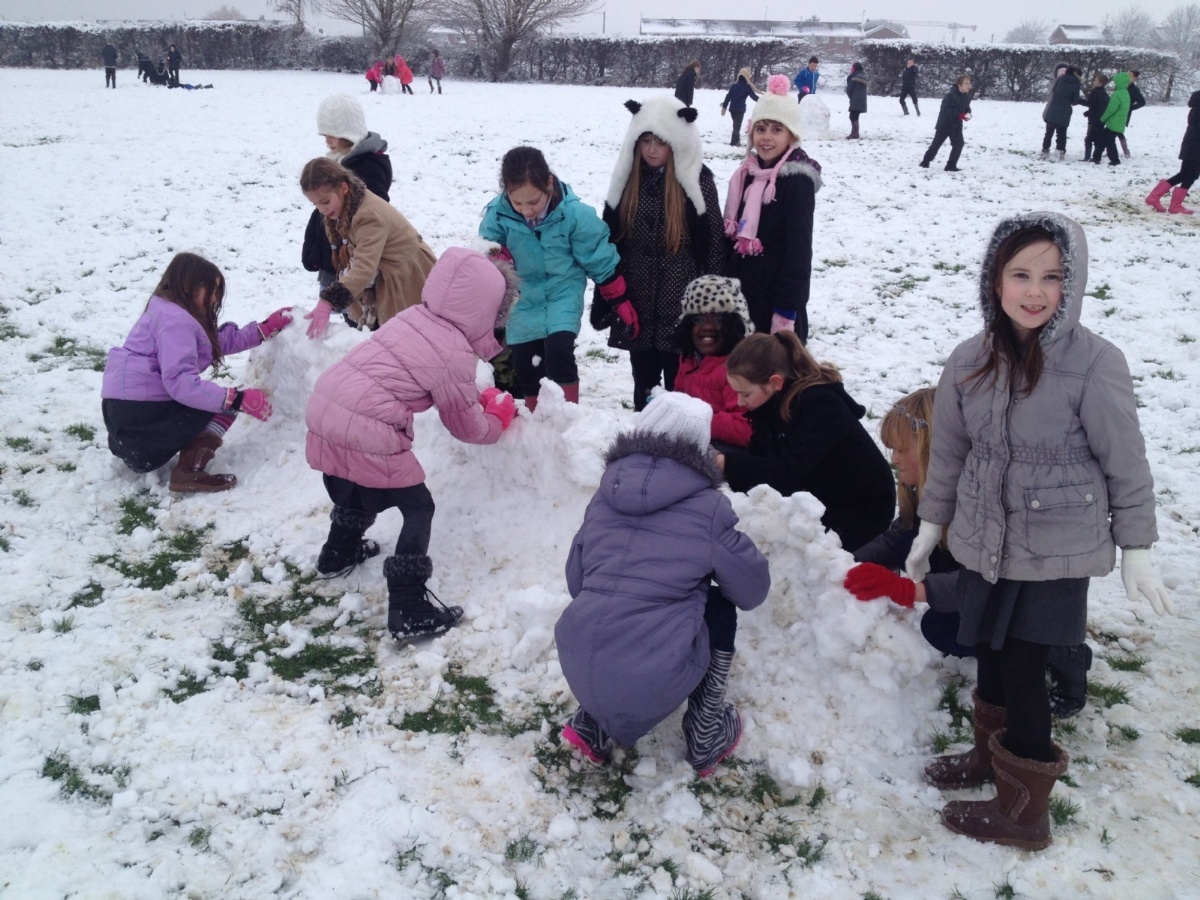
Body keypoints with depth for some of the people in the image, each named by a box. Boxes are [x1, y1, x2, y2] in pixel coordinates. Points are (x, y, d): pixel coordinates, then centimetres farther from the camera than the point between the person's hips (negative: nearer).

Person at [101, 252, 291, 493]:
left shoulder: (168, 311, 17)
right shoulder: (175, 319, -16)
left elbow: (220, 341, 18)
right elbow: (179, 381, -28)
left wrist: (266, 328, 13)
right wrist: (237, 399, -31)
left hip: (121, 408, 10)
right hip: (139, 410, -10)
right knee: (226, 404, -6)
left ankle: (132, 447, 18)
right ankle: (189, 472, -19)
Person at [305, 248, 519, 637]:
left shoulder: (414, 317, 11)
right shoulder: (455, 354, -11)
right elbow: (467, 426, 3)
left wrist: (478, 399, 21)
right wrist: (498, 419, 22)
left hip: (324, 410, 8)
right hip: (366, 434, -8)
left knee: (353, 489, 34)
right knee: (418, 509, 6)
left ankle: (339, 553, 57)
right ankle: (409, 612, 7)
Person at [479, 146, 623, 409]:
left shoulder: (574, 212, -21)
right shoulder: (497, 214, -18)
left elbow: (600, 259, -10)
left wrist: (620, 303, -3)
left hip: (563, 292, -3)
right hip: (524, 298, 3)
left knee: (559, 349, -21)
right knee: (524, 362, 6)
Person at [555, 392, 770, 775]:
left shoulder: (605, 495, 10)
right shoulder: (707, 507, -3)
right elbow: (753, 590, 8)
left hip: (578, 670, 5)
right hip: (653, 686, -4)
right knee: (719, 607, 20)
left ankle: (590, 722, 20)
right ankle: (707, 736, 22)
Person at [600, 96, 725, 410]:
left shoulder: (697, 180, -7)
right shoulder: (627, 178, 4)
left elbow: (713, 243, -5)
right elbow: (610, 239, 9)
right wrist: (603, 298, 8)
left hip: (682, 305, -4)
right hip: (637, 304, 4)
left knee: (679, 386, 4)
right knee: (643, 384, 15)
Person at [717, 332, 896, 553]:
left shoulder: (822, 405, -26)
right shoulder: (773, 404, -1)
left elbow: (787, 473, -34)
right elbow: (758, 461, -4)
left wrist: (727, 462, -36)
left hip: (861, 512, -7)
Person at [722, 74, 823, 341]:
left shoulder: (798, 181, -13)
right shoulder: (748, 173, 9)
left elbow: (799, 251, -17)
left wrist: (787, 312, -20)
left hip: (775, 302, -8)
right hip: (741, 297, 8)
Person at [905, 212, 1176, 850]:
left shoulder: (1095, 365, -17)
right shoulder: (970, 362, -4)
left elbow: (1125, 464, -9)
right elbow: (948, 452, 8)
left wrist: (1135, 551, -4)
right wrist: (929, 527, 14)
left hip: (1057, 553, -4)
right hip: (984, 544, 4)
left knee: (1022, 671, 1)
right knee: (991, 657, 17)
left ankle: (1022, 811, 20)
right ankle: (993, 750, 44)